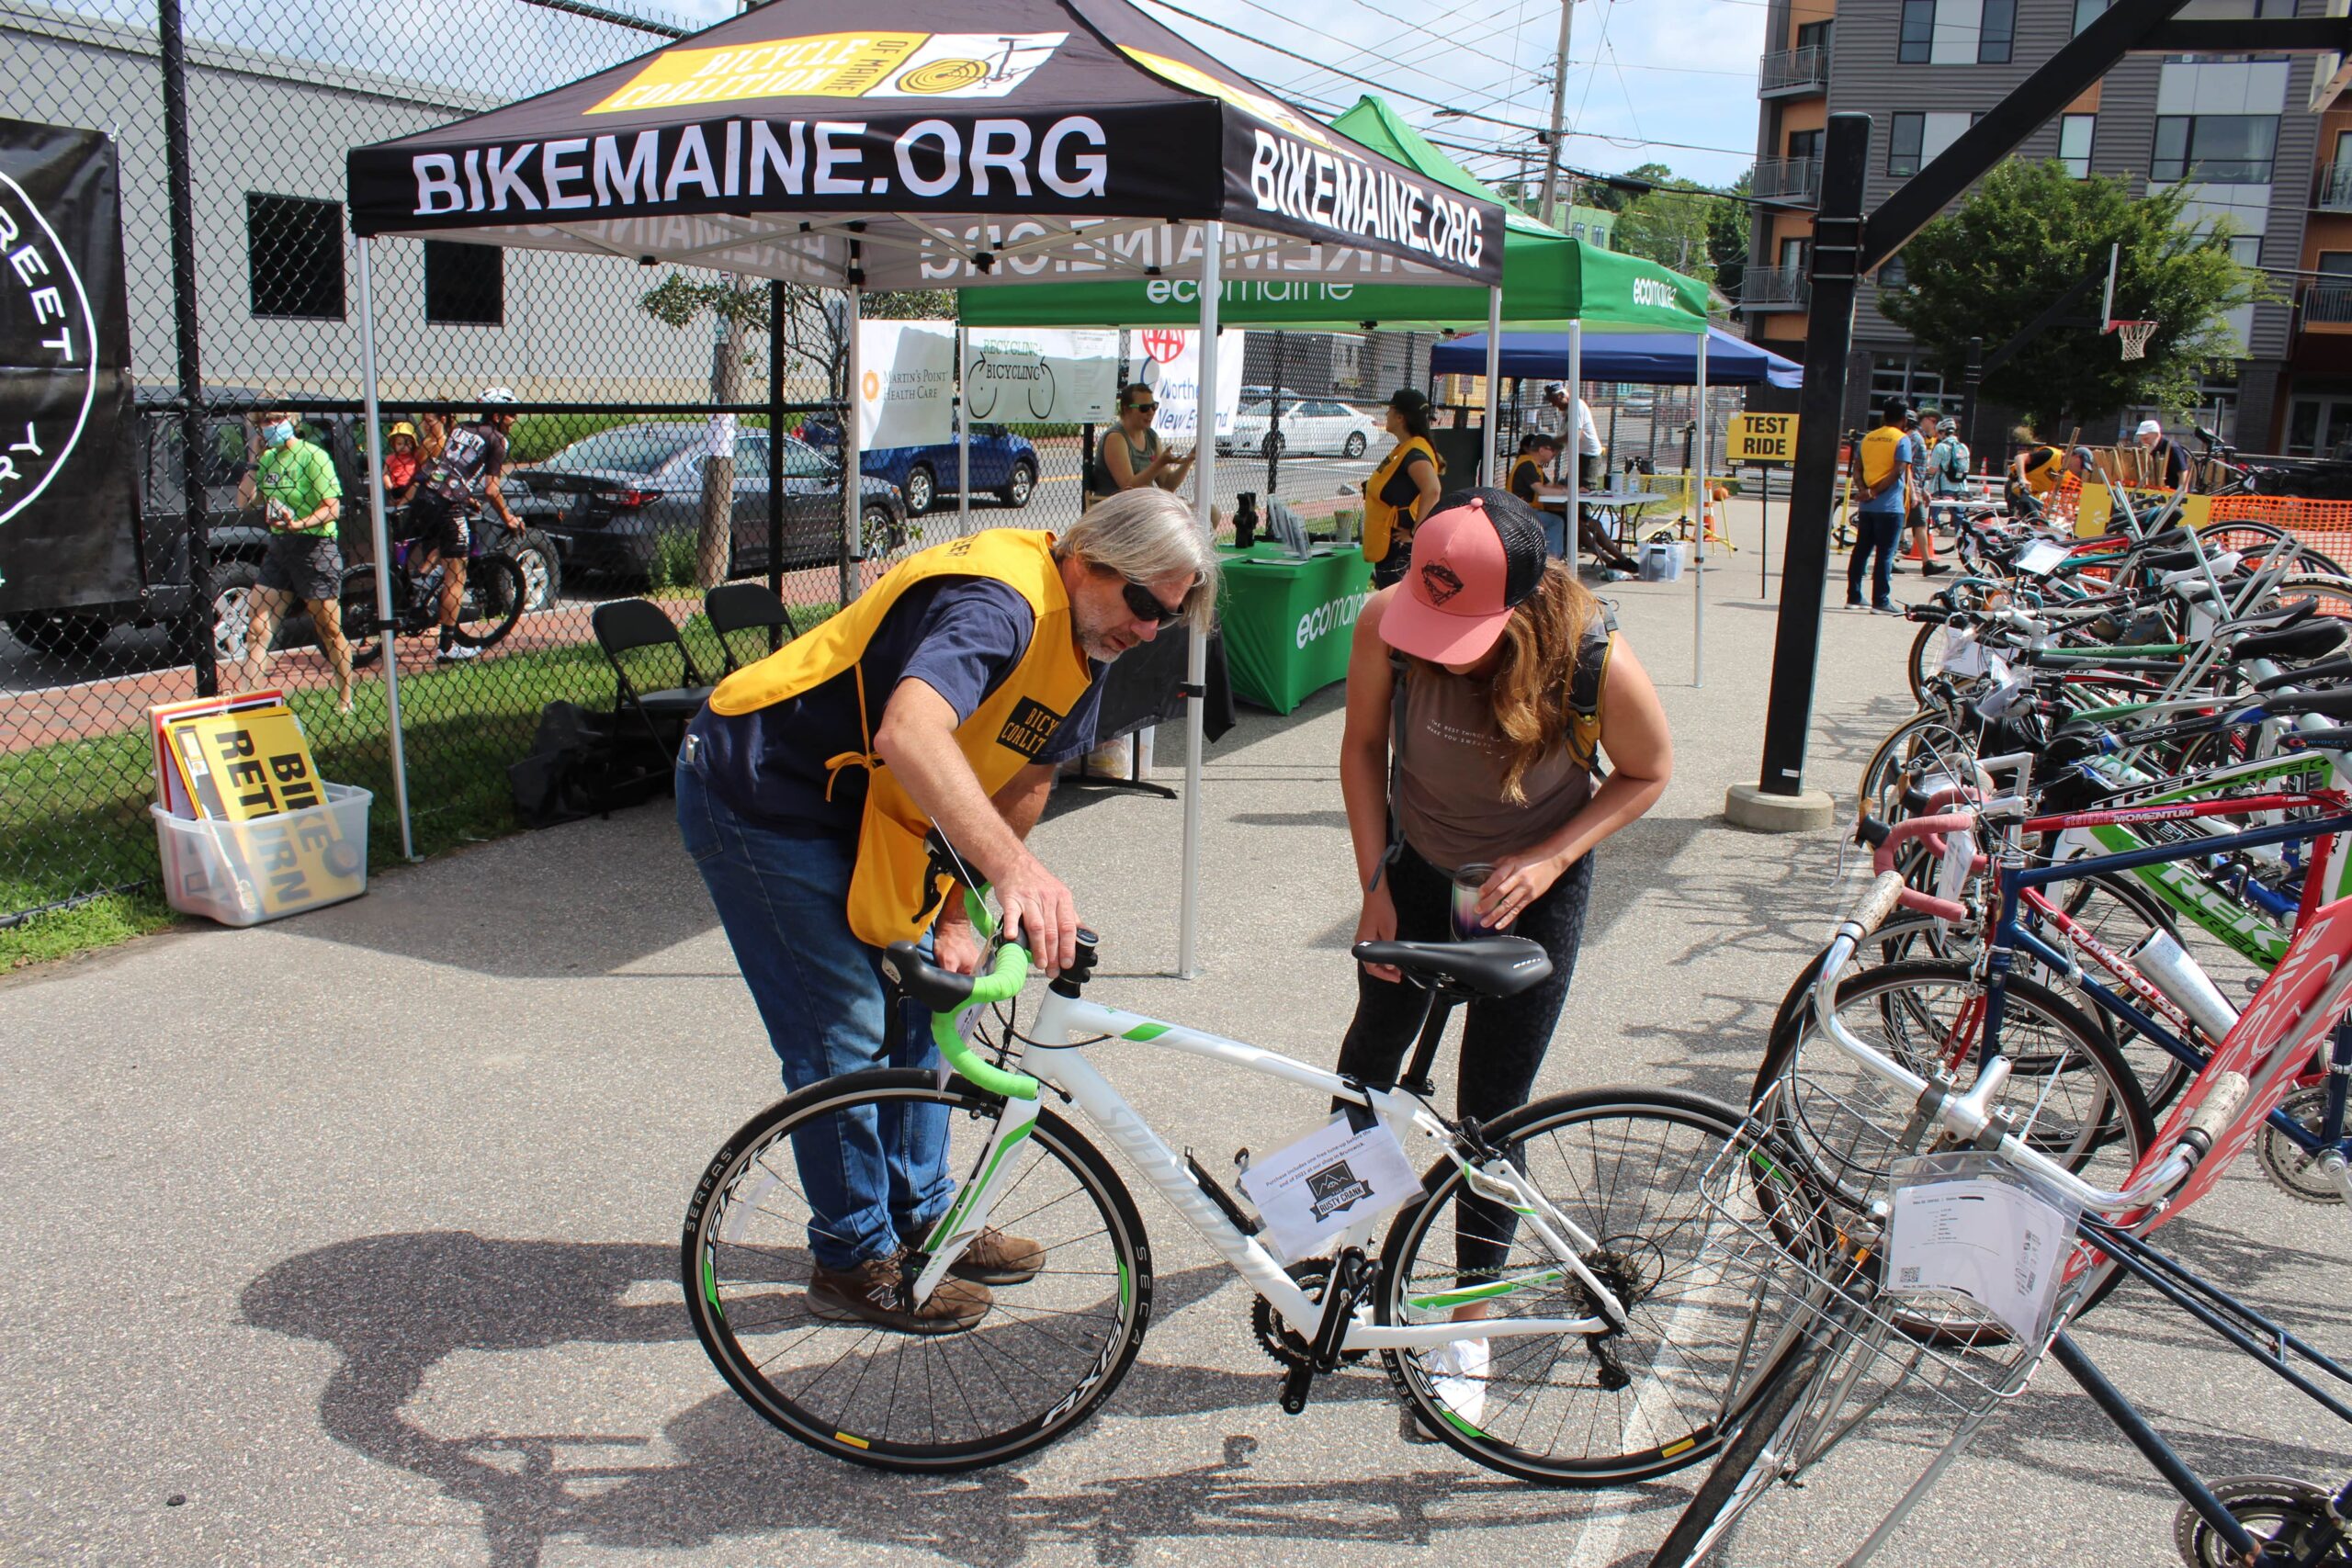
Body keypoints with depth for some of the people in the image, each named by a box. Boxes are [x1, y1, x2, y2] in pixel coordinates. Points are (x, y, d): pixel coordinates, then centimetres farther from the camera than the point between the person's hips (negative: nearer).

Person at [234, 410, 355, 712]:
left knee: (330, 631, 3)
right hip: (278, 548, 7)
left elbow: (332, 508, -14)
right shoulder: (268, 458, 11)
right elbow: (244, 500, 6)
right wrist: (254, 459, 2)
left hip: (315, 548, -7)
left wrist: (299, 524, -29)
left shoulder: (313, 457, -9)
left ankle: (346, 699, 17)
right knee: (256, 626, 1)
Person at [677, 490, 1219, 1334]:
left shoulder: (1082, 640, 0)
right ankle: (855, 1262, 12)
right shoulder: (999, 601, -31)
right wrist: (1013, 865, -59)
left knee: (918, 1005, 12)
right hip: (757, 794, -9)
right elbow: (909, 734, -49)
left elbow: (1022, 778, 4)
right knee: (844, 1034, -5)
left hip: (851, 806, 9)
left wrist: (959, 916, -2)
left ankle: (923, 1217, 28)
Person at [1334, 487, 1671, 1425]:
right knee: (1375, 1047, 20)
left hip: (1532, 889, -2)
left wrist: (1546, 860, -24)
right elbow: (1364, 747, -9)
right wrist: (1375, 883, -11)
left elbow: (1648, 774, -12)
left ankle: (1468, 1330, 19)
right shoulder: (1388, 621, -27)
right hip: (1418, 868, 3)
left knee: (1491, 1111, 1)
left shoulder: (1597, 661, -32)